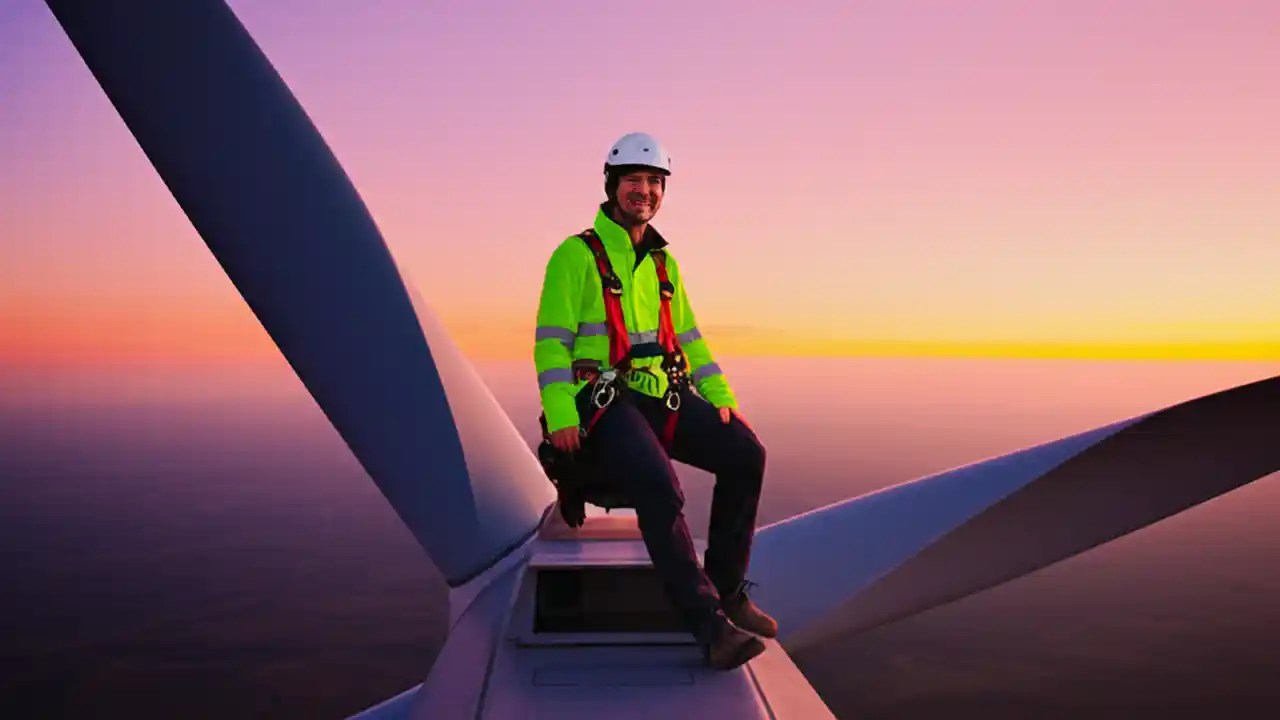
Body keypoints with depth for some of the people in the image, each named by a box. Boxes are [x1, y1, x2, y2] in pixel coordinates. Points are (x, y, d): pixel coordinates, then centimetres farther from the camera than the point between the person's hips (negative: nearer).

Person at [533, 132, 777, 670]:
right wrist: (560, 415, -21)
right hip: (601, 401, -6)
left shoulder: (663, 262, 18)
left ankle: (727, 590, -1)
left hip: (662, 398, 6)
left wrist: (721, 397, 6)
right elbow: (551, 343, -8)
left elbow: (688, 338, 20)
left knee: (745, 453, -16)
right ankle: (710, 625, -22)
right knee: (660, 489, -32)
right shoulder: (576, 255, -3)